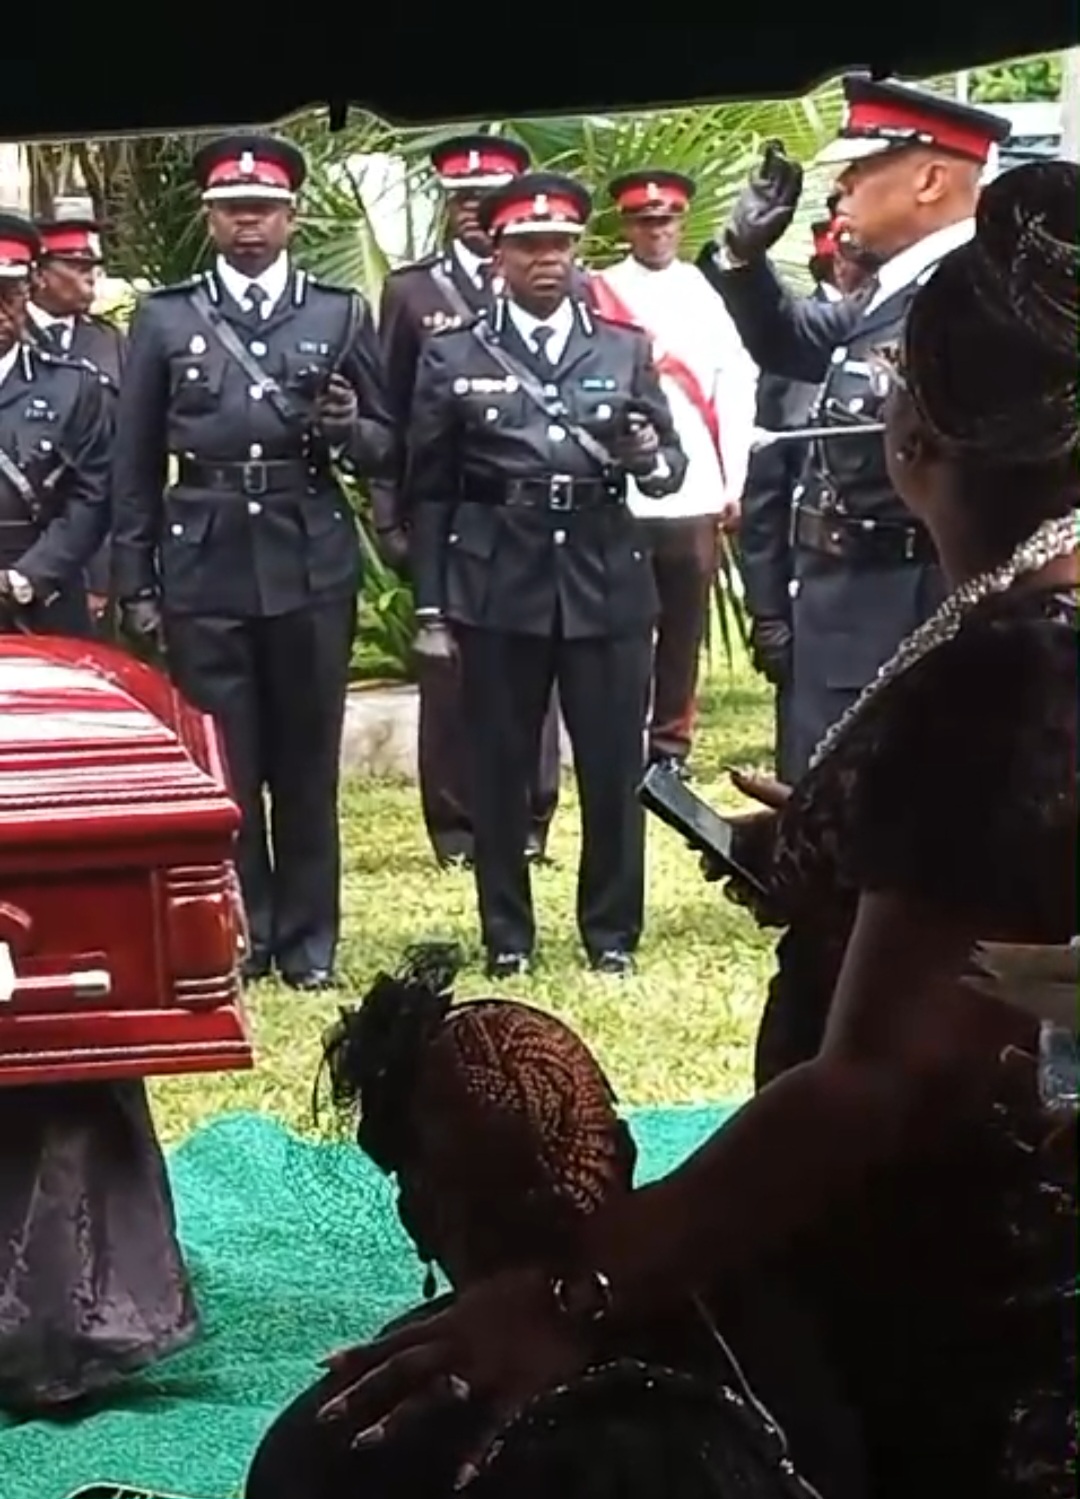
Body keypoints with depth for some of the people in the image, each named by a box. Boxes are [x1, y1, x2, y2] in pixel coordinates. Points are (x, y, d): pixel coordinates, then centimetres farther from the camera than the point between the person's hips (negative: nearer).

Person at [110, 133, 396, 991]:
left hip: (311, 566, 0)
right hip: (203, 568, 0)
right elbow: (135, 464, 7)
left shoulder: (342, 315, 8)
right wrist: (134, 582, 3)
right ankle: (238, 937, 13)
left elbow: (388, 451, 9)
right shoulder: (165, 318, 7)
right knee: (221, 766, 2)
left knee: (308, 762, 5)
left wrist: (348, 429, -13)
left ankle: (309, 942, 15)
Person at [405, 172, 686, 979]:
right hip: (497, 589, -1)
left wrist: (651, 458, -16)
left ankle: (612, 933, 18)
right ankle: (508, 936, 17)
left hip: (607, 583, 1)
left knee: (614, 766, 5)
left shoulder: (626, 350, 10)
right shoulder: (453, 357, 4)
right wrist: (431, 607, 1)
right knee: (501, 769, 6)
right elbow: (429, 493, 4)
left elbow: (671, 461, 9)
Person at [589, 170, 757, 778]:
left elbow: (736, 389, 7)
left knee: (684, 630, 6)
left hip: (696, 494, 2)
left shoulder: (709, 292, 9)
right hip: (617, 496, -2)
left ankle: (671, 749, 14)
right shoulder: (597, 295, 4)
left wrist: (735, 484, 2)